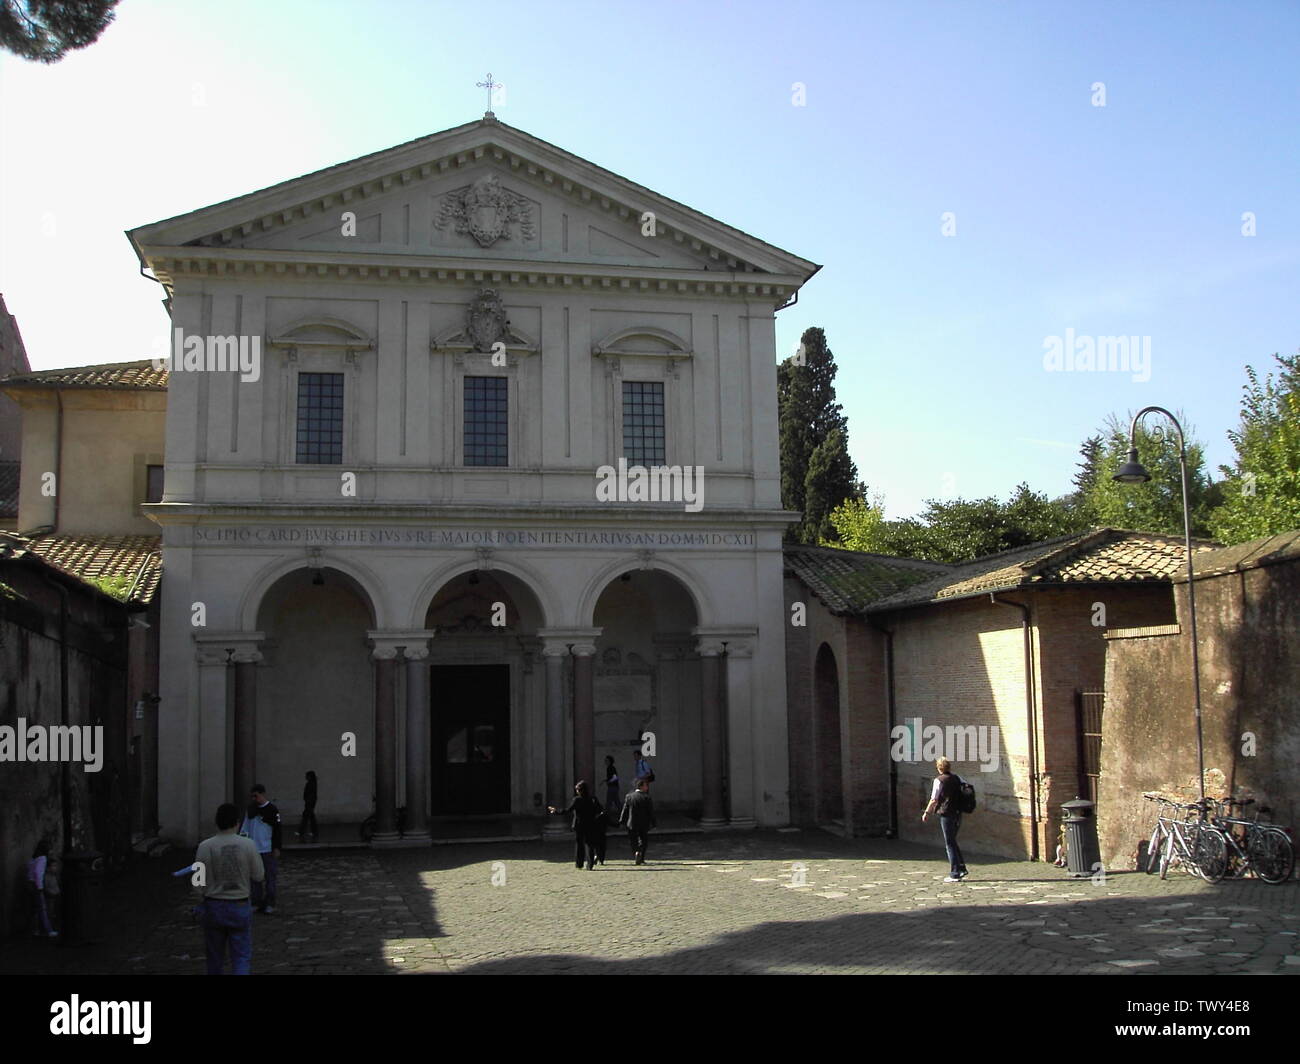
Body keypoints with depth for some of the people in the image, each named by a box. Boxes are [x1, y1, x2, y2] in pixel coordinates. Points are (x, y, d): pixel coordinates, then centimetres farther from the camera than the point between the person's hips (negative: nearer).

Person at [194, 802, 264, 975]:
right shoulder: (248, 845, -12)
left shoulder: (205, 847, -12)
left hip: (213, 907, 1)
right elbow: (259, 876, -1)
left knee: (215, 958, 18)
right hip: (240, 908, -1)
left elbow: (198, 885, -8)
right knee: (242, 959, 3)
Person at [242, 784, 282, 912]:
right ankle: (257, 903, 17)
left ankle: (270, 904, 9)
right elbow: (246, 825, 17)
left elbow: (277, 829, -8)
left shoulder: (271, 809, -8)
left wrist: (276, 848, -10)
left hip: (267, 849, -5)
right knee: (255, 877, 9)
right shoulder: (251, 809, 7)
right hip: (253, 849, 5)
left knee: (270, 877, 1)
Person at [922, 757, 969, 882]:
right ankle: (962, 868, 20)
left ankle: (955, 874, 0)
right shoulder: (957, 778, 6)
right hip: (958, 814, 6)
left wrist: (926, 813, 1)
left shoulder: (939, 780, -10)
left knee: (949, 844, 1)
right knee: (953, 842, 21)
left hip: (946, 814, -6)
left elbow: (934, 800, -10)